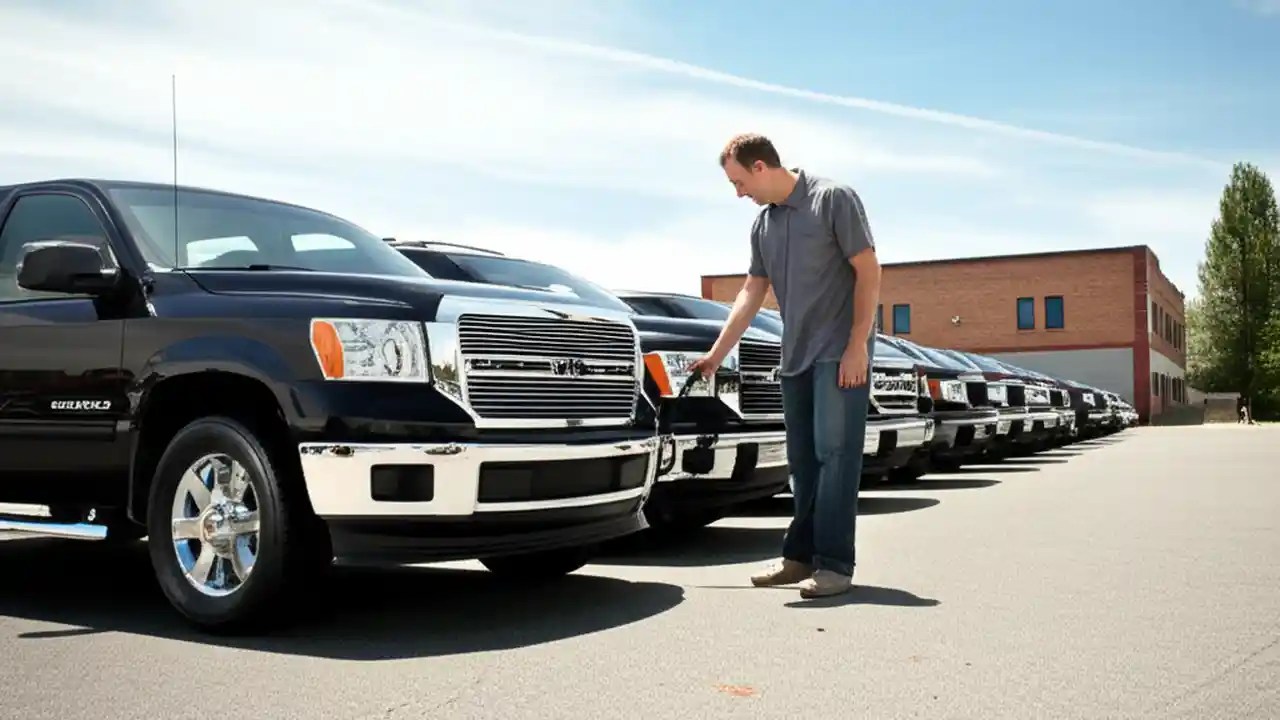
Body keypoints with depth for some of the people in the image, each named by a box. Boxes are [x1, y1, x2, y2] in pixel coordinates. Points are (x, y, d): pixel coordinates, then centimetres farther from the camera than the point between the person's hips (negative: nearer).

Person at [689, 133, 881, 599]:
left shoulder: (833, 199, -8)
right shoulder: (763, 225, 12)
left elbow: (868, 271, -11)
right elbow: (752, 293, 17)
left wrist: (857, 345, -16)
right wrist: (717, 354, 14)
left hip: (841, 352, -7)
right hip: (796, 356, 7)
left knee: (835, 452, -9)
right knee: (803, 458, 9)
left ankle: (834, 562, -7)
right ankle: (801, 555, 16)